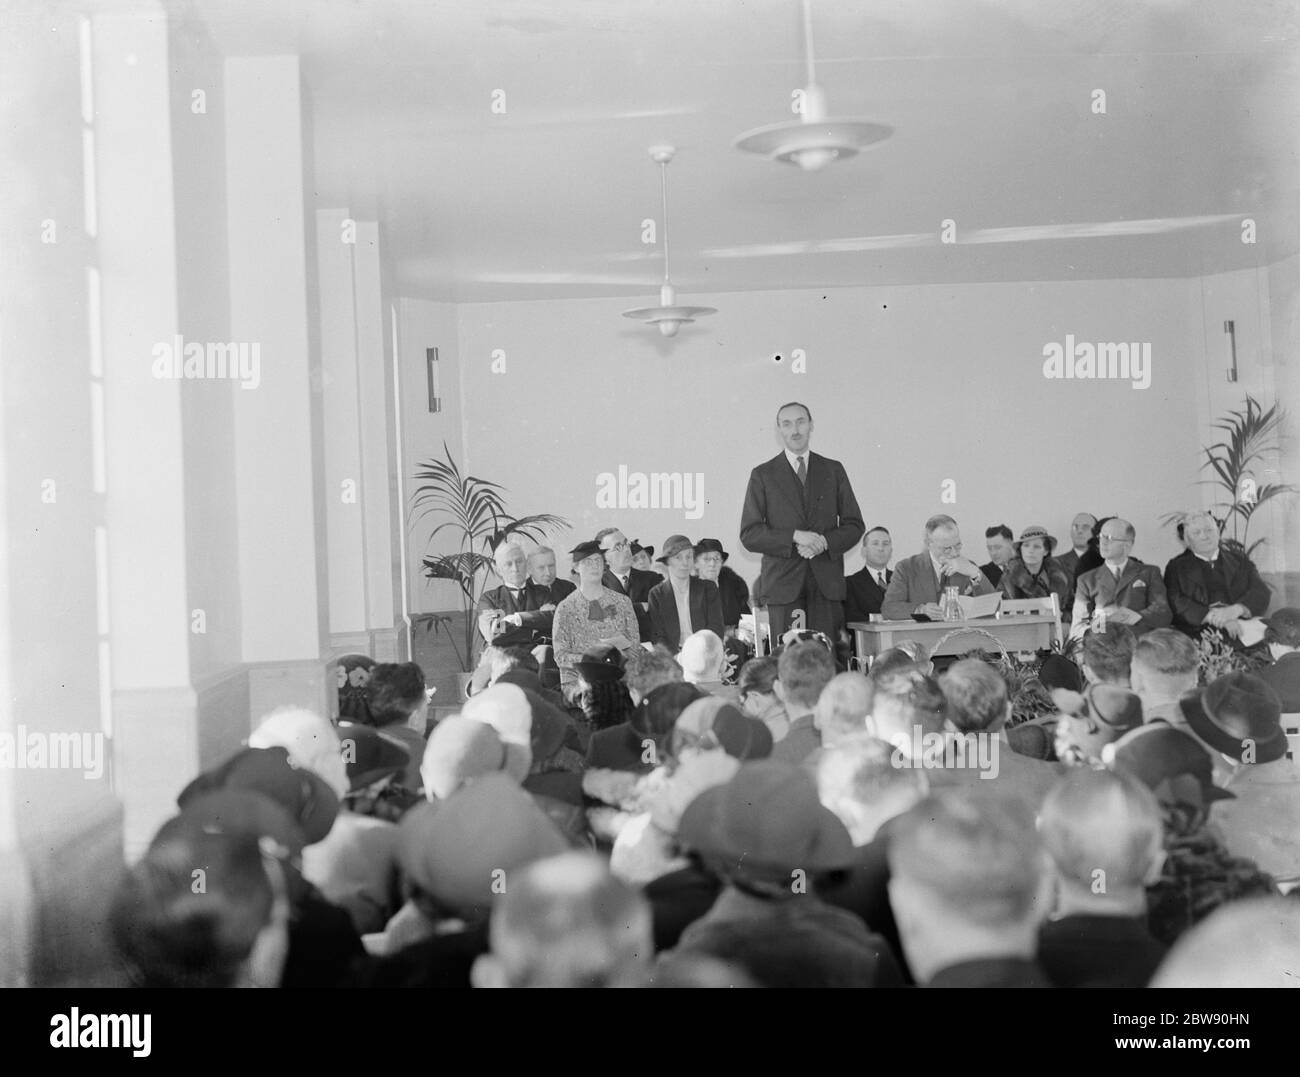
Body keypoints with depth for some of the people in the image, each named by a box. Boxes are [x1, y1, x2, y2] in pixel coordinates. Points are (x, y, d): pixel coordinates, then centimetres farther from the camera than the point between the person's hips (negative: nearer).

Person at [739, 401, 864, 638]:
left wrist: (825, 542, -8)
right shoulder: (763, 475, 6)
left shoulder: (833, 470, 13)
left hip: (827, 583, 2)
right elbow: (749, 535, 0)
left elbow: (854, 525, 11)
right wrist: (795, 537, -14)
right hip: (783, 583, -1)